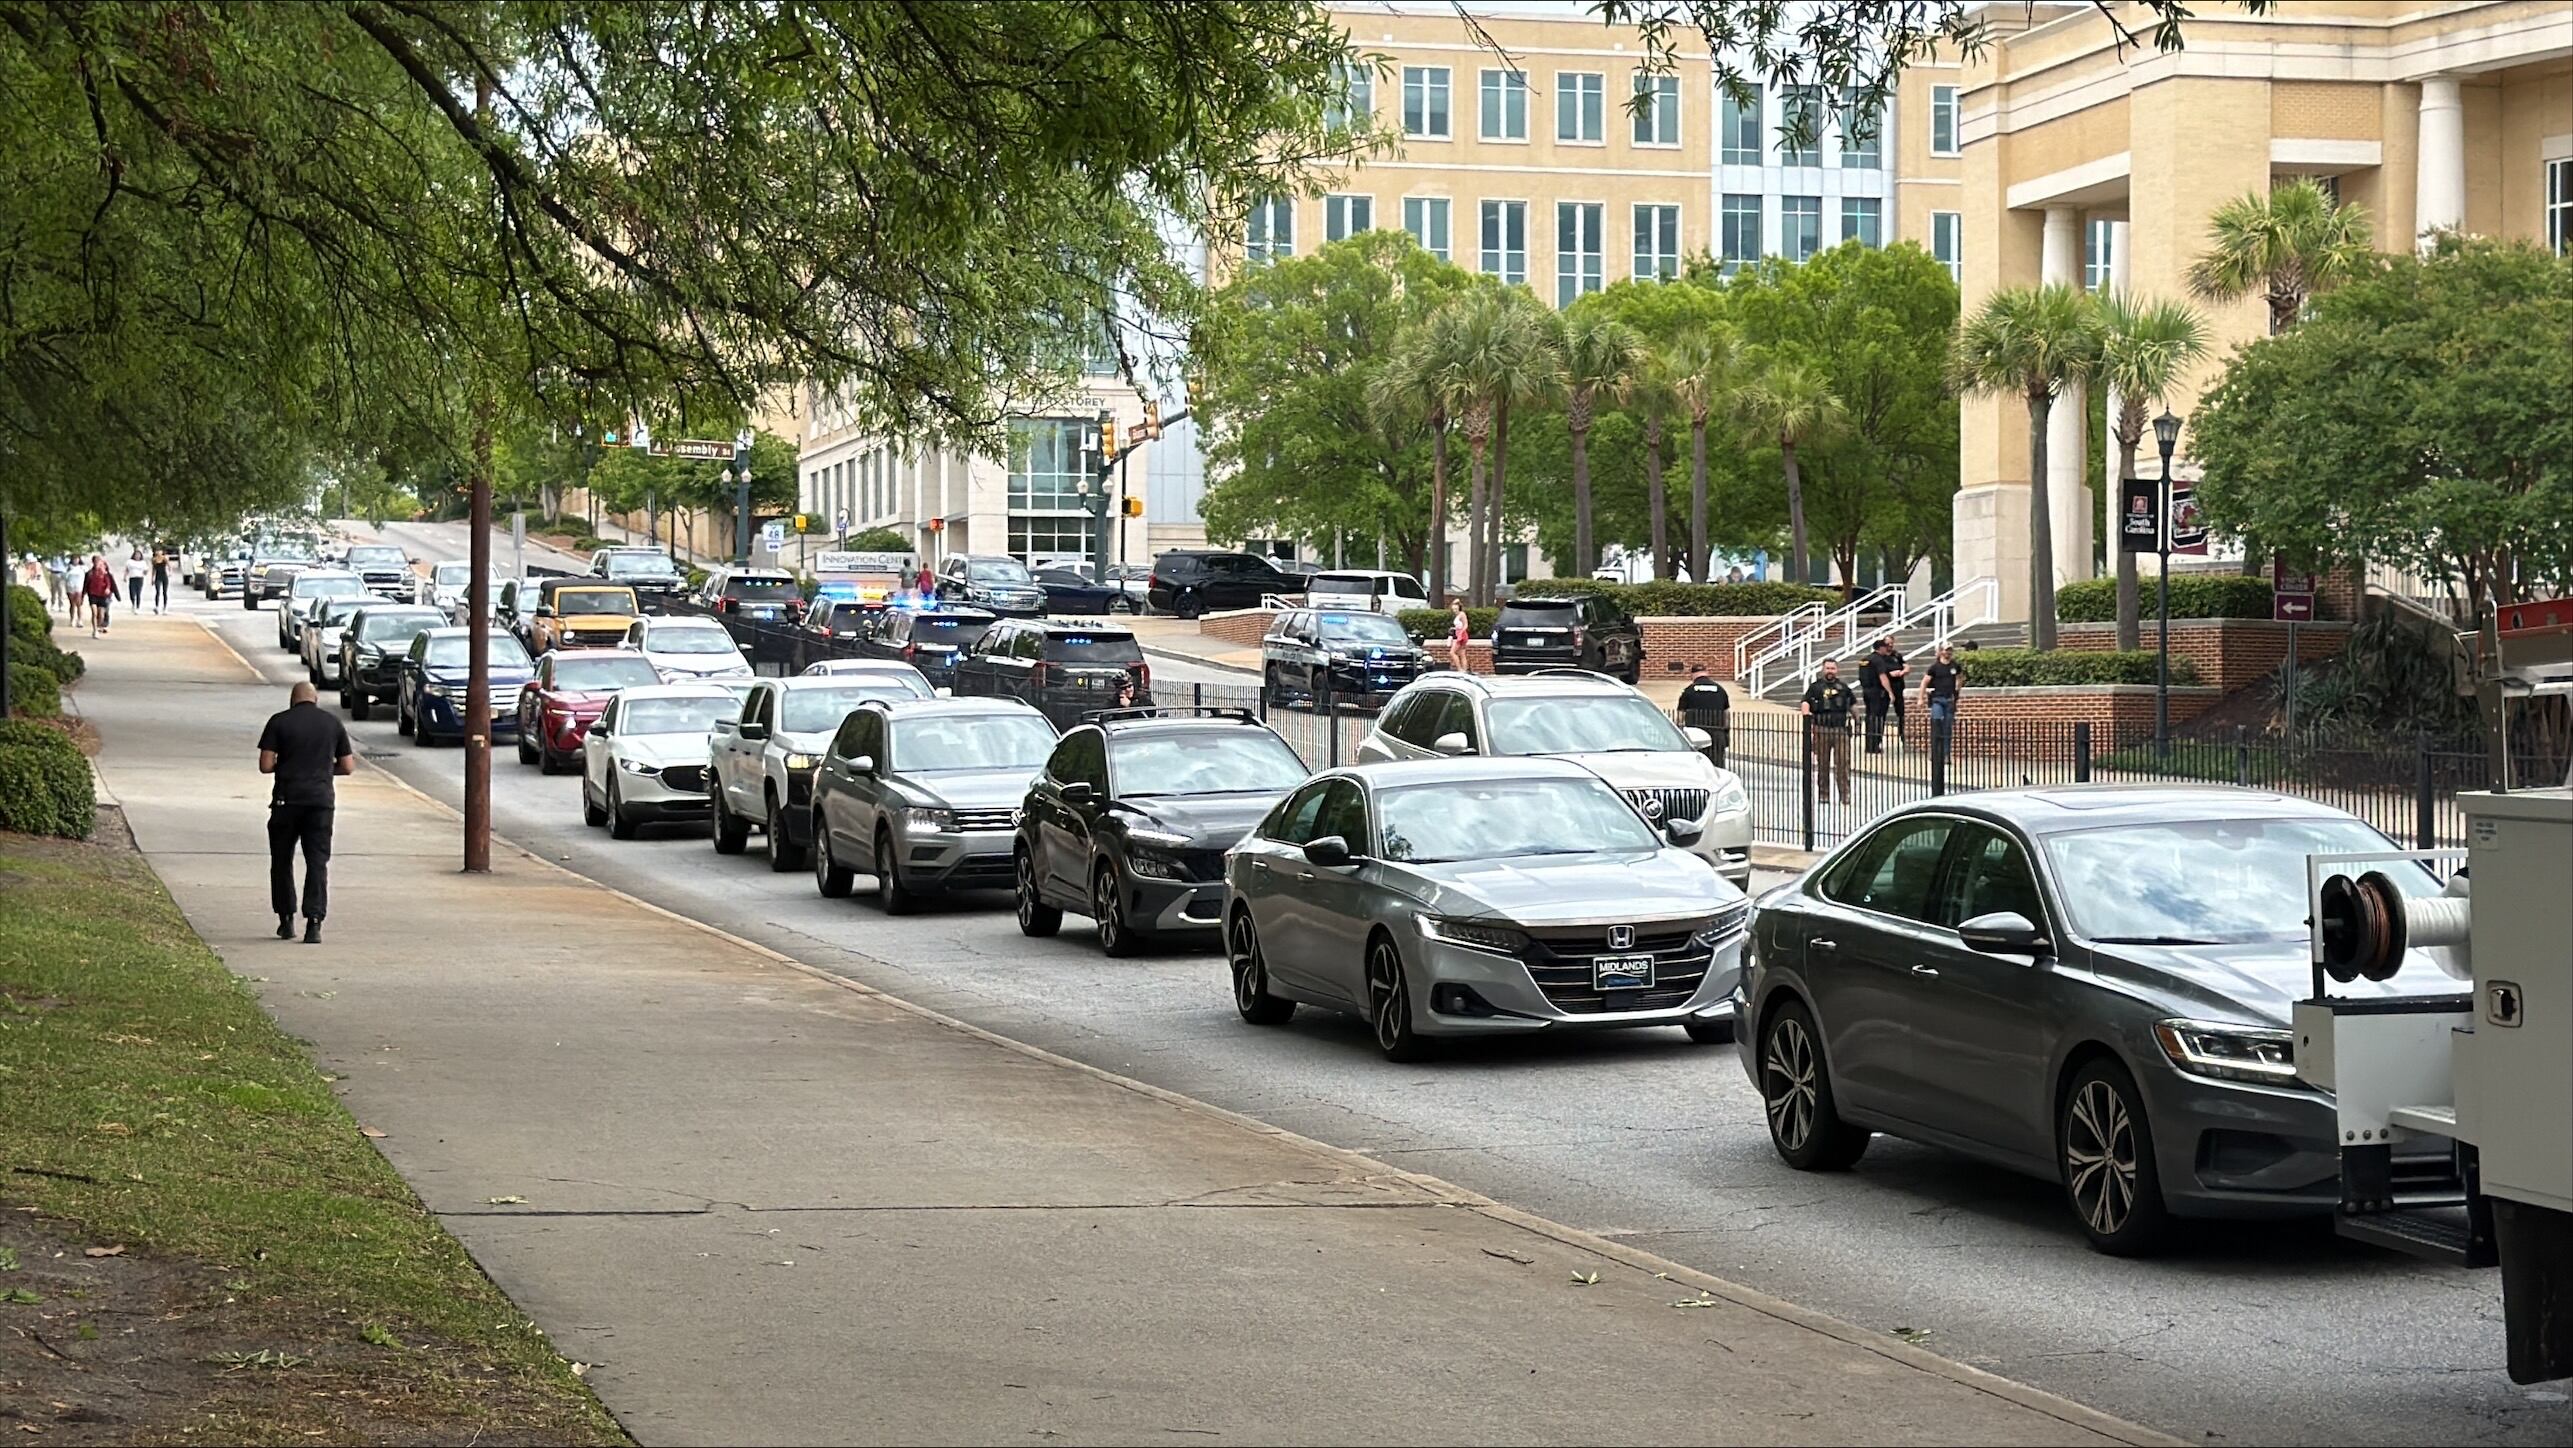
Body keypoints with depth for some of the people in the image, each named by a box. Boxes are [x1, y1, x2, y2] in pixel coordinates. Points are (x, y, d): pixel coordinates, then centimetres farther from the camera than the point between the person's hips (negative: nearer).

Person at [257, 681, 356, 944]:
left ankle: (286, 920, 17)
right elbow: (347, 767, 7)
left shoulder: (279, 721, -1)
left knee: (282, 860, 14)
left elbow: (266, 765, -5)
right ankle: (314, 923, -8)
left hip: (287, 799, -1)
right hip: (321, 799, 1)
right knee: (318, 862, 2)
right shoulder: (333, 722, 6)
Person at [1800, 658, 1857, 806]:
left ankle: (1845, 795, -8)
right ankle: (1824, 794, 13)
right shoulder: (1815, 687, 6)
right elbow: (1806, 702, -7)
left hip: (1840, 729, 1)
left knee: (1843, 762, -8)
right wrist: (1806, 713, -27)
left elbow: (1853, 704, 27)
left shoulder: (1843, 687, 15)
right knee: (1822, 764, 5)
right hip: (1821, 729, -1)